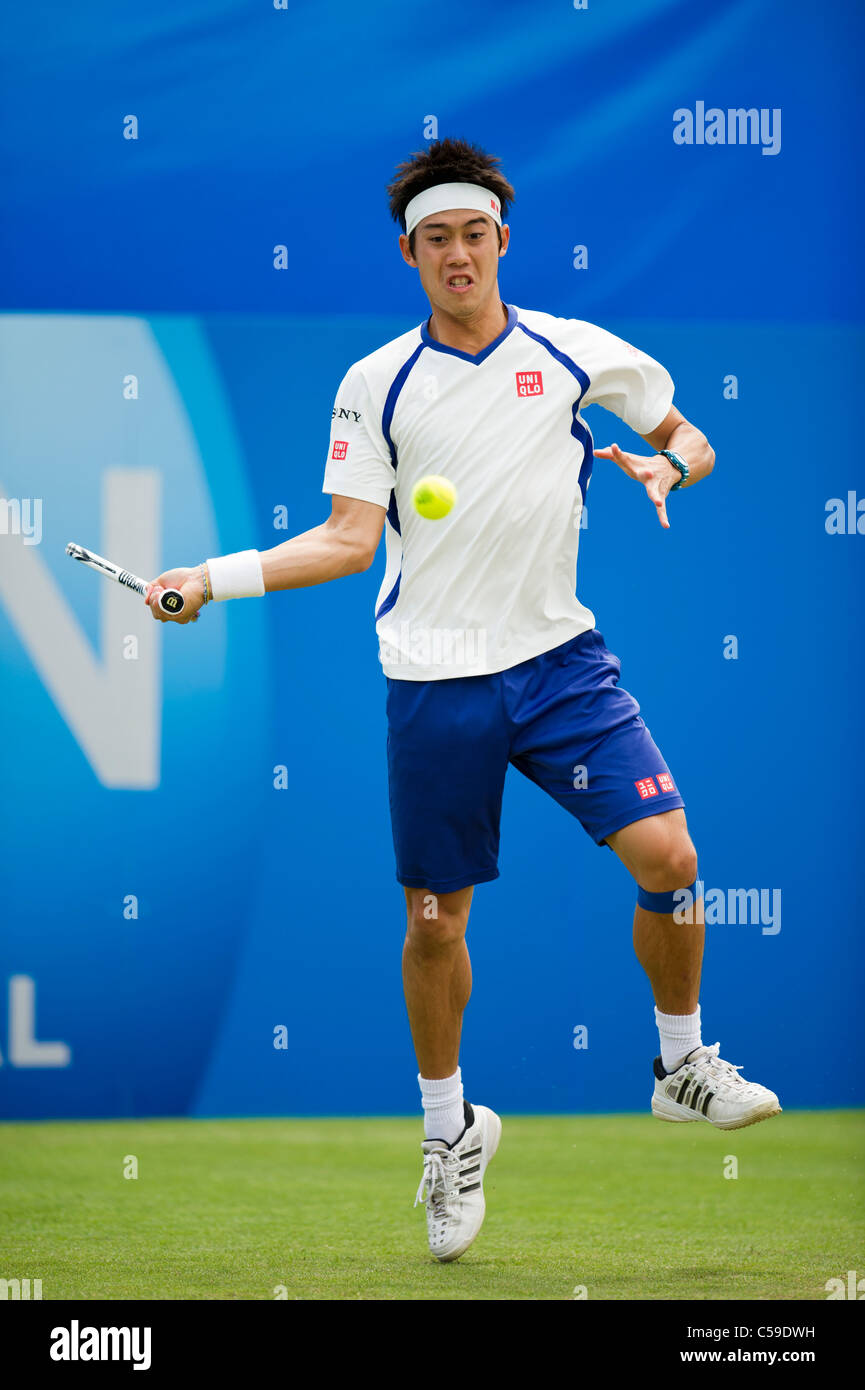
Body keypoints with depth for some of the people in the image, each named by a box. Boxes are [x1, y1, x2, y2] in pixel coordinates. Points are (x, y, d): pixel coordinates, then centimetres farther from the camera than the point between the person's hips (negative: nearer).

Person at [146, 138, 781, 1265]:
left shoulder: (575, 353, 3)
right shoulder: (376, 385, 2)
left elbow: (687, 436, 15)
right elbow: (349, 540, -1)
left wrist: (667, 464, -9)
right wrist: (213, 580, -12)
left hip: (559, 654, 1)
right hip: (437, 679, 0)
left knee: (667, 855, -14)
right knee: (435, 919, 4)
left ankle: (681, 1064, 11)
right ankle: (450, 1130, 26)